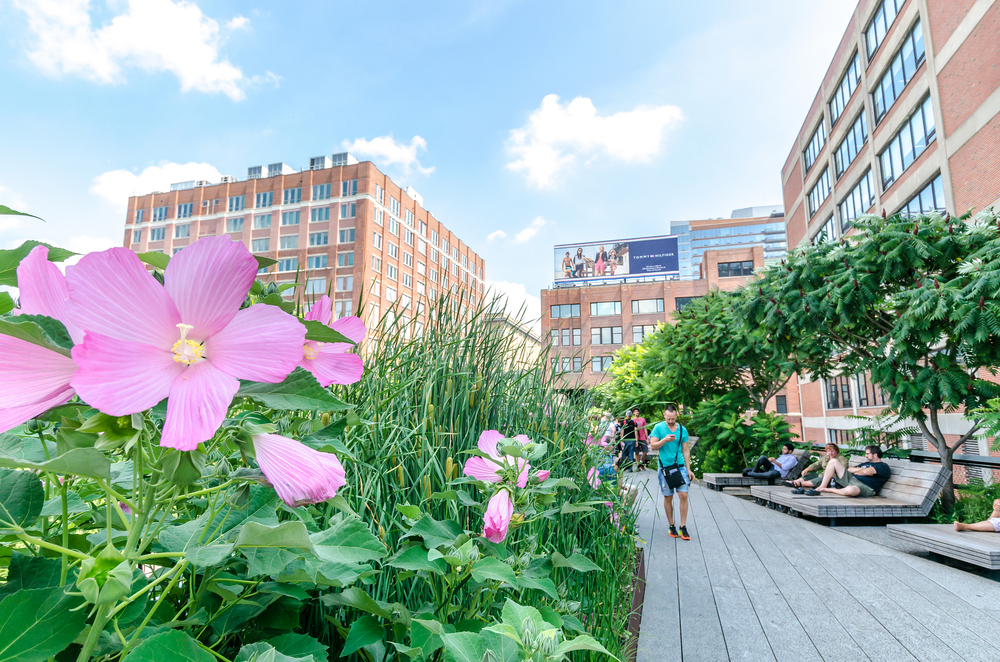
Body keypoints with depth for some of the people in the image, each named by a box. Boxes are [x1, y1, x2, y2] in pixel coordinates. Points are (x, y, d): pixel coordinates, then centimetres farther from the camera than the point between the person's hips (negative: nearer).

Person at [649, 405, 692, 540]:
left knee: (683, 495, -7)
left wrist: (688, 469, 6)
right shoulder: (658, 427, -2)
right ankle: (671, 526, 19)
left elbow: (686, 450, 9)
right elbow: (653, 445, -5)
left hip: (680, 466, 1)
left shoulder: (682, 429, 4)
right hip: (665, 467, -1)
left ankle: (683, 527, 4)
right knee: (668, 497, 7)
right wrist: (665, 440, -20)